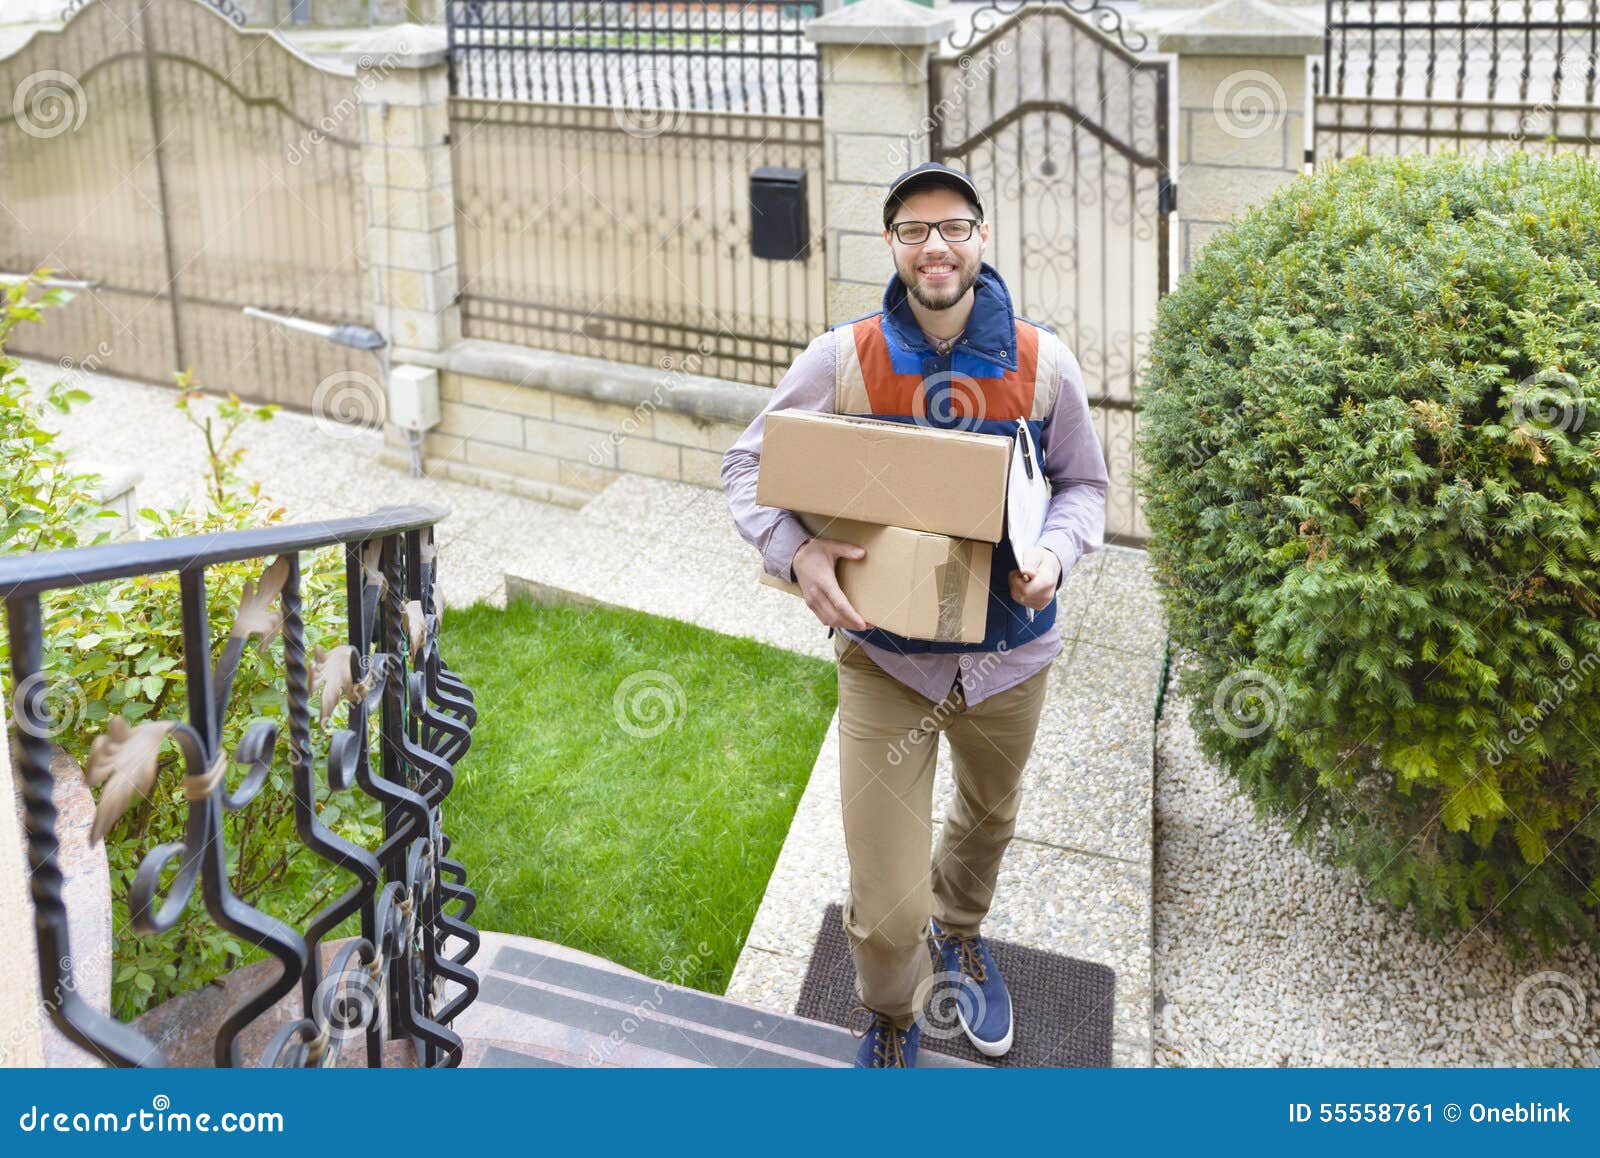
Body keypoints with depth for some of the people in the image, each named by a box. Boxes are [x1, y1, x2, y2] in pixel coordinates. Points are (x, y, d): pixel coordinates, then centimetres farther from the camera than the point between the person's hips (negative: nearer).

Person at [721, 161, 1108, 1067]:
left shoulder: (1044, 363, -8)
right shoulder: (842, 360, -13)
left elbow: (1083, 483, 5)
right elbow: (750, 464, -4)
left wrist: (1055, 550, -16)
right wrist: (795, 551, -23)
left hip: (1009, 657, 3)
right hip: (885, 659, -3)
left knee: (989, 817, 31)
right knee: (886, 913, -5)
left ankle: (960, 934, 66)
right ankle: (892, 1018, 31)